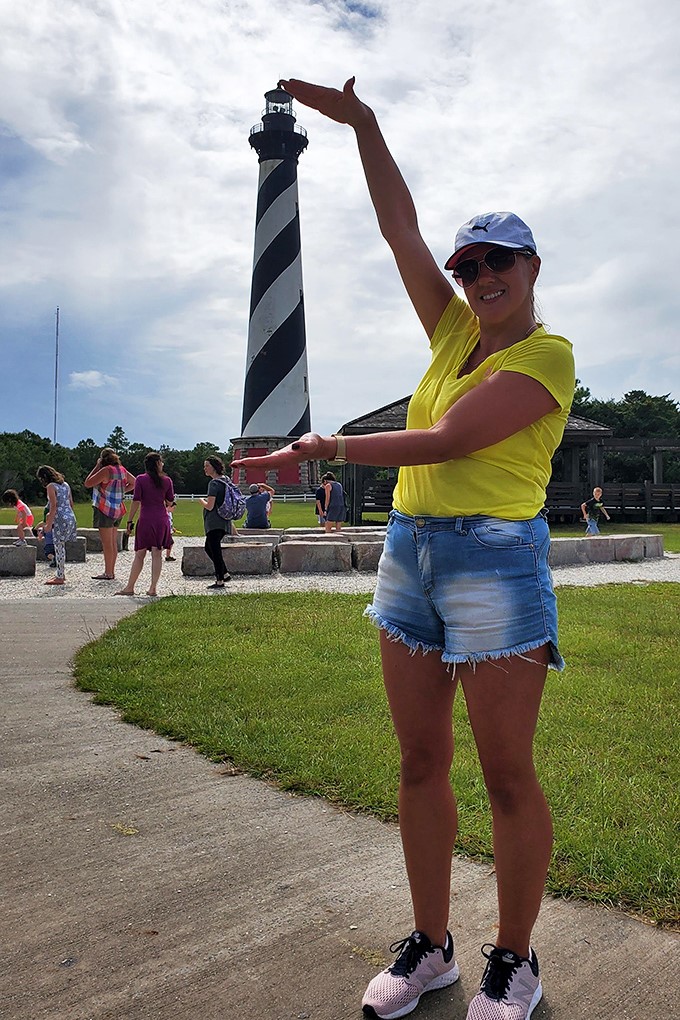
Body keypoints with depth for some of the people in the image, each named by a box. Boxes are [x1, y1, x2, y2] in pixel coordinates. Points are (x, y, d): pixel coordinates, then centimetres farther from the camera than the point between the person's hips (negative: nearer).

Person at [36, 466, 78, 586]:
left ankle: (60, 577, 0)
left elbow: (54, 506, -15)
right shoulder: (65, 484, 15)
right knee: (61, 546, 17)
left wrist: (49, 524, -12)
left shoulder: (51, 486, -8)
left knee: (58, 547, -3)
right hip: (70, 517, 8)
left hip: (60, 519, -8)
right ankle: (61, 573, 23)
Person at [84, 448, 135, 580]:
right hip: (118, 510, 8)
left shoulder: (106, 470, -16)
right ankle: (111, 571, 18)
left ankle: (108, 573, 1)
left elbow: (87, 484, -13)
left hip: (105, 510, -8)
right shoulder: (122, 470, 7)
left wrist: (96, 467, -7)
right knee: (113, 542, 12)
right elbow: (133, 482, 22)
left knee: (107, 543, -3)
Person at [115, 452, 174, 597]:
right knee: (157, 554, 2)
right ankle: (153, 588, 1)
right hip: (162, 519, 2)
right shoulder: (167, 480, 3)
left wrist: (130, 520, -1)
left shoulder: (141, 479, -3)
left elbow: (136, 501, -7)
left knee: (139, 554, 4)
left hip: (146, 520, -2)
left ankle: (129, 587, 8)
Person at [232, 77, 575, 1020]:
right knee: (421, 761, 10)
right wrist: (363, 124, 13)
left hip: (494, 558, -7)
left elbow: (448, 440, -16)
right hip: (409, 551, 7)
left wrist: (328, 451, -13)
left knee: (508, 775, 2)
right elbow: (401, 230, 14)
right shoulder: (456, 331, 15)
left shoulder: (546, 354, -5)